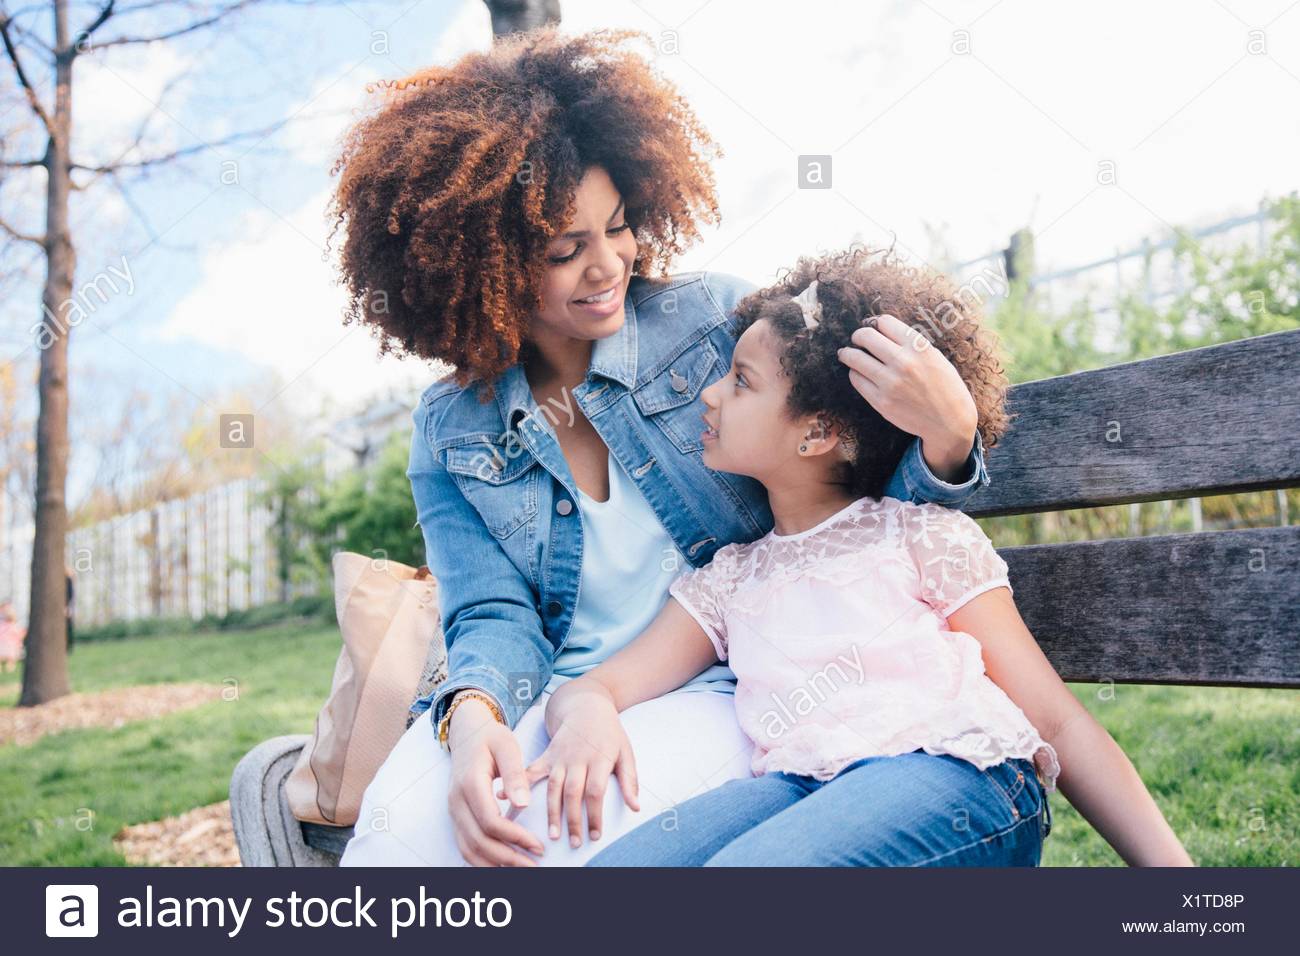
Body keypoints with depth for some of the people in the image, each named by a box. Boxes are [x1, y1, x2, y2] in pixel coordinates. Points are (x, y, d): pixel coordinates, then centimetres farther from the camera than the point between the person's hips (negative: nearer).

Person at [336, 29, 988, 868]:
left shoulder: (721, 319, 1)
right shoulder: (450, 431, 9)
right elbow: (494, 616, 3)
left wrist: (948, 438, -20)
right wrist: (472, 716, -20)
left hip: (725, 694, -2)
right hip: (553, 704, 2)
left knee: (563, 815, -33)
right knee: (403, 822, -29)